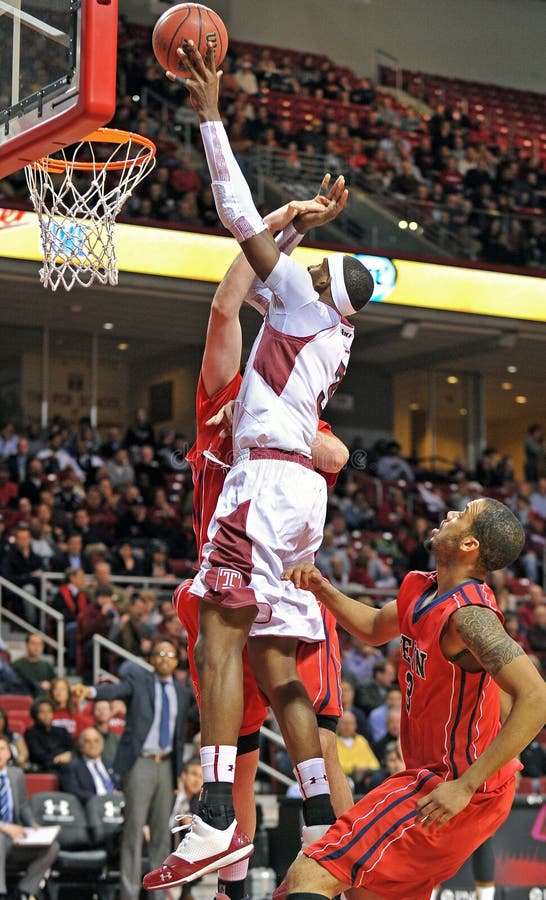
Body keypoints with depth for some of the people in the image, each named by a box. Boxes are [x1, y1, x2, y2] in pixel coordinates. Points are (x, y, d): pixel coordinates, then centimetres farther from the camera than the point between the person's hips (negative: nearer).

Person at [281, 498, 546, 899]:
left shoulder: (468, 614, -22)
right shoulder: (419, 589, 6)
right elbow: (375, 628, 28)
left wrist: (464, 787, -30)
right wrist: (321, 588, 10)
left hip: (455, 789, -10)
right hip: (431, 773, 10)